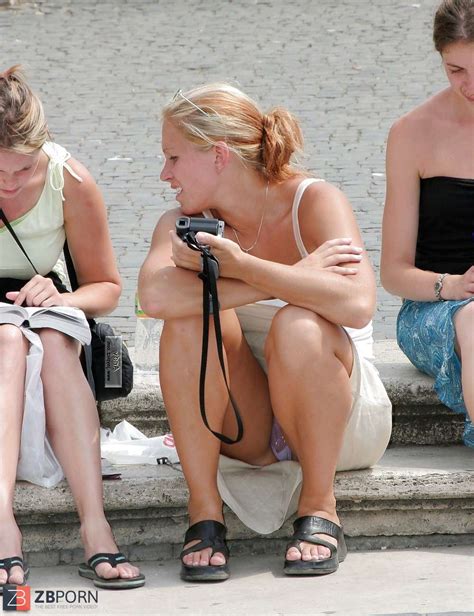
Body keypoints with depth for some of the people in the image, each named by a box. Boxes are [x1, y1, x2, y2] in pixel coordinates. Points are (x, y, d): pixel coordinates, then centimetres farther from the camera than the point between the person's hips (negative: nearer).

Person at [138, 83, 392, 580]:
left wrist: (238, 266, -29)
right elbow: (155, 296, -29)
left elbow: (356, 304, -32)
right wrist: (293, 278, -30)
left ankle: (320, 510, -16)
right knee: (195, 315, -24)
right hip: (245, 428, 3)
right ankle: (204, 514, -21)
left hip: (338, 421, -3)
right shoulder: (185, 223, -4)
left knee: (299, 327, -32)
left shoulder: (314, 201, -13)